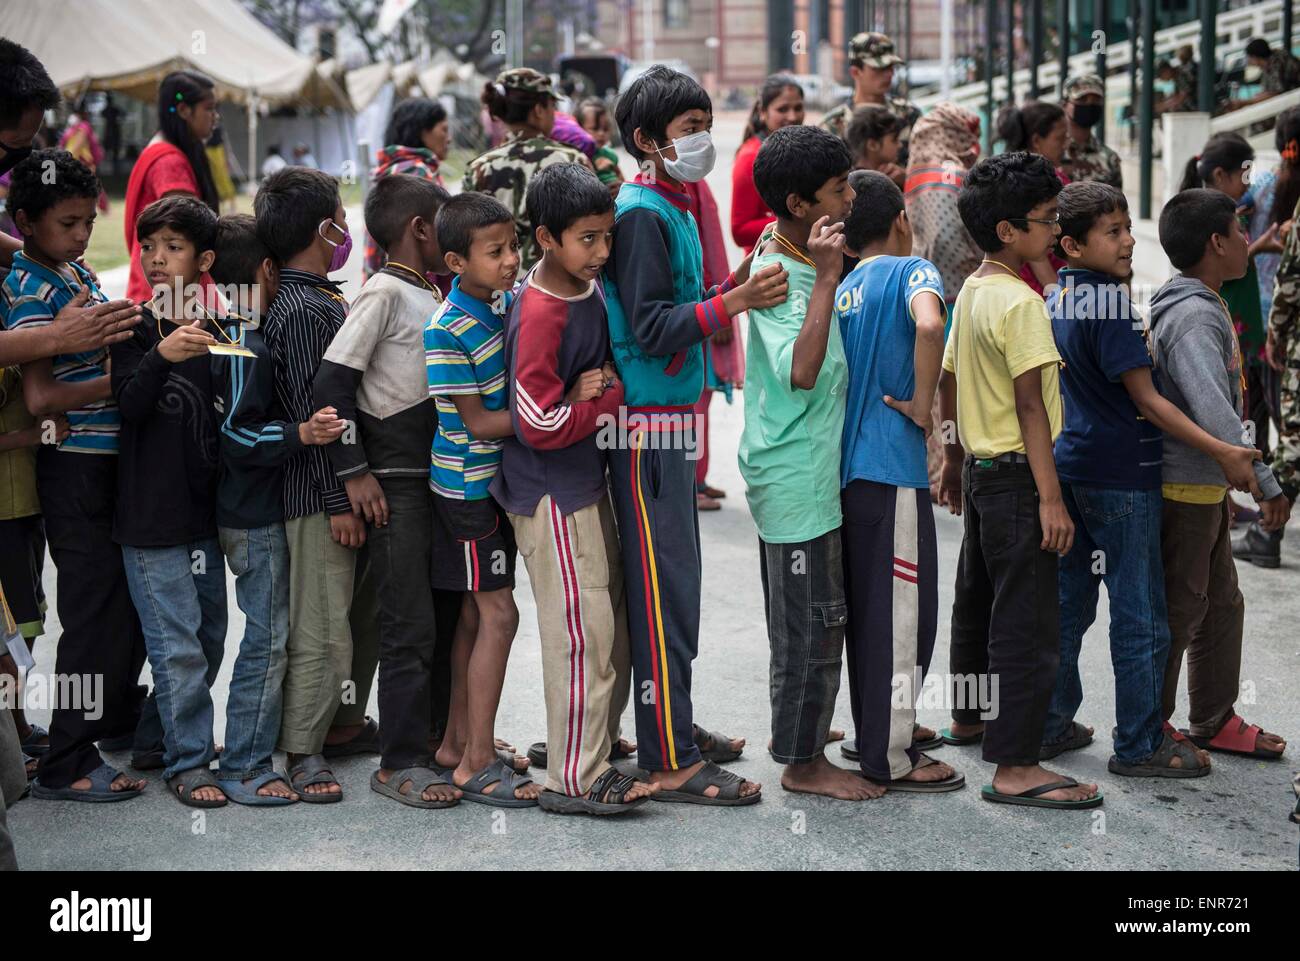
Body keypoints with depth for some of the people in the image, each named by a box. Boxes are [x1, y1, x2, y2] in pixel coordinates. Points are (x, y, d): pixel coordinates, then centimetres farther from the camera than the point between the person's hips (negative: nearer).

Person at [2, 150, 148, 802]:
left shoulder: (74, 274, 10)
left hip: (108, 460, 9)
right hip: (74, 465, -9)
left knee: (129, 596, 21)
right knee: (97, 608, -4)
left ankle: (118, 709, 41)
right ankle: (66, 765, 3)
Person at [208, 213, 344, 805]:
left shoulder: (231, 337, 10)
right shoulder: (247, 349, -19)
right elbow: (235, 435, -23)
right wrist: (301, 433, -29)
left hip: (251, 510, 10)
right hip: (255, 518, -10)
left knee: (269, 635, 18)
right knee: (268, 639, -5)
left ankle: (254, 752, 28)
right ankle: (243, 768, 1)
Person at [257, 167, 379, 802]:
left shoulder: (322, 300, 13)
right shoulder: (300, 310, -16)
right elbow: (310, 414, -19)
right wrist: (339, 502, -19)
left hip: (349, 485, 10)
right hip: (317, 496, -10)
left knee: (362, 612, 18)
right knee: (320, 629, -5)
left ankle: (344, 721, 31)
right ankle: (302, 751, 2)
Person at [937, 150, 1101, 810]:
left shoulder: (971, 293, 9)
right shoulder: (1021, 302, -19)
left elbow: (949, 382, 16)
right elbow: (1030, 404, -22)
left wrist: (955, 460, 27)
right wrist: (1050, 497, -21)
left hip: (981, 470, 10)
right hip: (1016, 475, -10)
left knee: (978, 599, 23)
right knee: (1028, 621, -8)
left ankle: (969, 717, 40)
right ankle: (1015, 768, -9)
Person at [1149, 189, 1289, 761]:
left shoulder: (1202, 306, 11)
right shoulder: (1195, 316, -22)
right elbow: (1212, 410, -32)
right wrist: (1266, 483, -31)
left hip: (1206, 486, 10)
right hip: (1185, 486, -10)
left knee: (1221, 605, 17)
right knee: (1178, 611, 0)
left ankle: (1215, 721, 28)